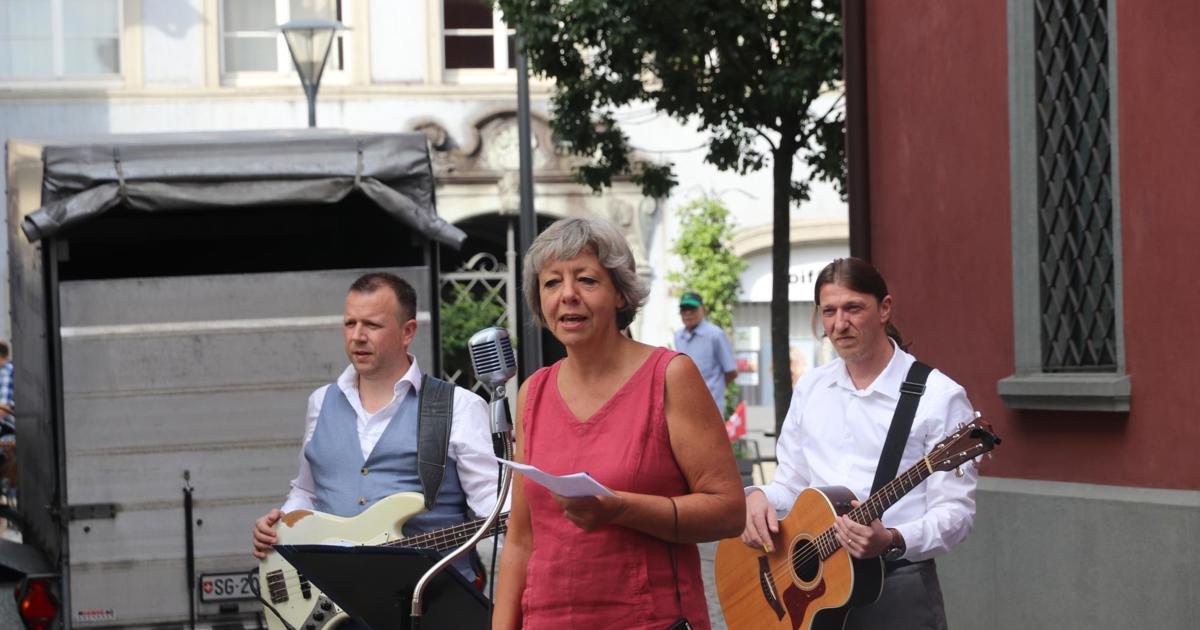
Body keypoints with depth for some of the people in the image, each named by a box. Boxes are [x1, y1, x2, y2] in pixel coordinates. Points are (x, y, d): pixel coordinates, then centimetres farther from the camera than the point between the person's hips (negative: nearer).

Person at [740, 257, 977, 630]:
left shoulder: (939, 397, -9)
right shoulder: (810, 388, 10)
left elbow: (955, 511, -13)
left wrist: (892, 542, -28)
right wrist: (758, 497, -5)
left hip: (896, 588, -5)